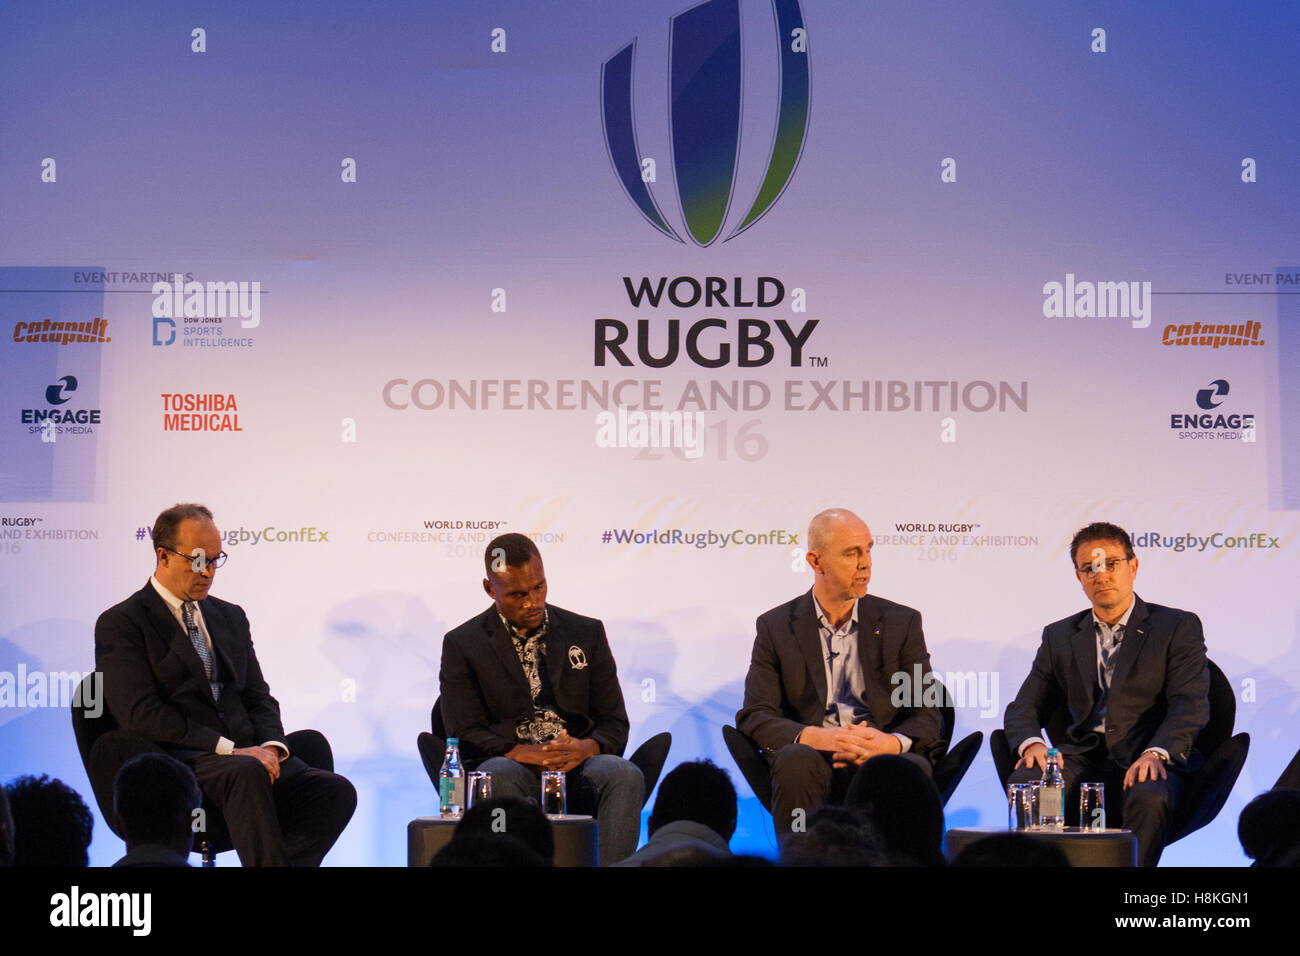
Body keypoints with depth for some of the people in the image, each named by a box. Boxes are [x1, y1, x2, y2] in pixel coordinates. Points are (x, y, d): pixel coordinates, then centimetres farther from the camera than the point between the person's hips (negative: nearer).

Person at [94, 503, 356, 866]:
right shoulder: (120, 625, 1)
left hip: (245, 754, 6)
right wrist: (228, 749, -17)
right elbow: (141, 713, -10)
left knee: (336, 792, -21)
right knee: (246, 773, -39)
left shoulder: (230, 617, 23)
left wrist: (270, 746, -4)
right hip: (178, 761, -6)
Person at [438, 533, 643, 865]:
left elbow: (615, 724, 12)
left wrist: (586, 748, -13)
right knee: (497, 774, -37)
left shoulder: (587, 633, 15)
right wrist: (528, 754, -17)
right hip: (515, 767, -2)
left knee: (625, 775, -31)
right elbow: (465, 735, 0)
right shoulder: (462, 644, 9)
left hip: (579, 767, 2)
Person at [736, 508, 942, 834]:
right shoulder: (776, 626, 10)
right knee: (796, 760, -35)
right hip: (815, 760, 0)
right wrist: (816, 737, -19)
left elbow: (927, 717, 7)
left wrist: (891, 742, -18)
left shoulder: (901, 622, 12)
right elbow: (755, 716, 1)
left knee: (915, 769, -34)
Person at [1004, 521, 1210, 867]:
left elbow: (1190, 705, -4)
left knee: (1149, 797, -38)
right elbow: (1024, 707, 15)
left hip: (1146, 762, -3)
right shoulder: (1059, 636, 20)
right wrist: (1032, 743, -10)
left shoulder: (1179, 627, 9)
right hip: (1082, 761, 3)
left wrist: (1155, 753, -24)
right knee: (1024, 782, -29)